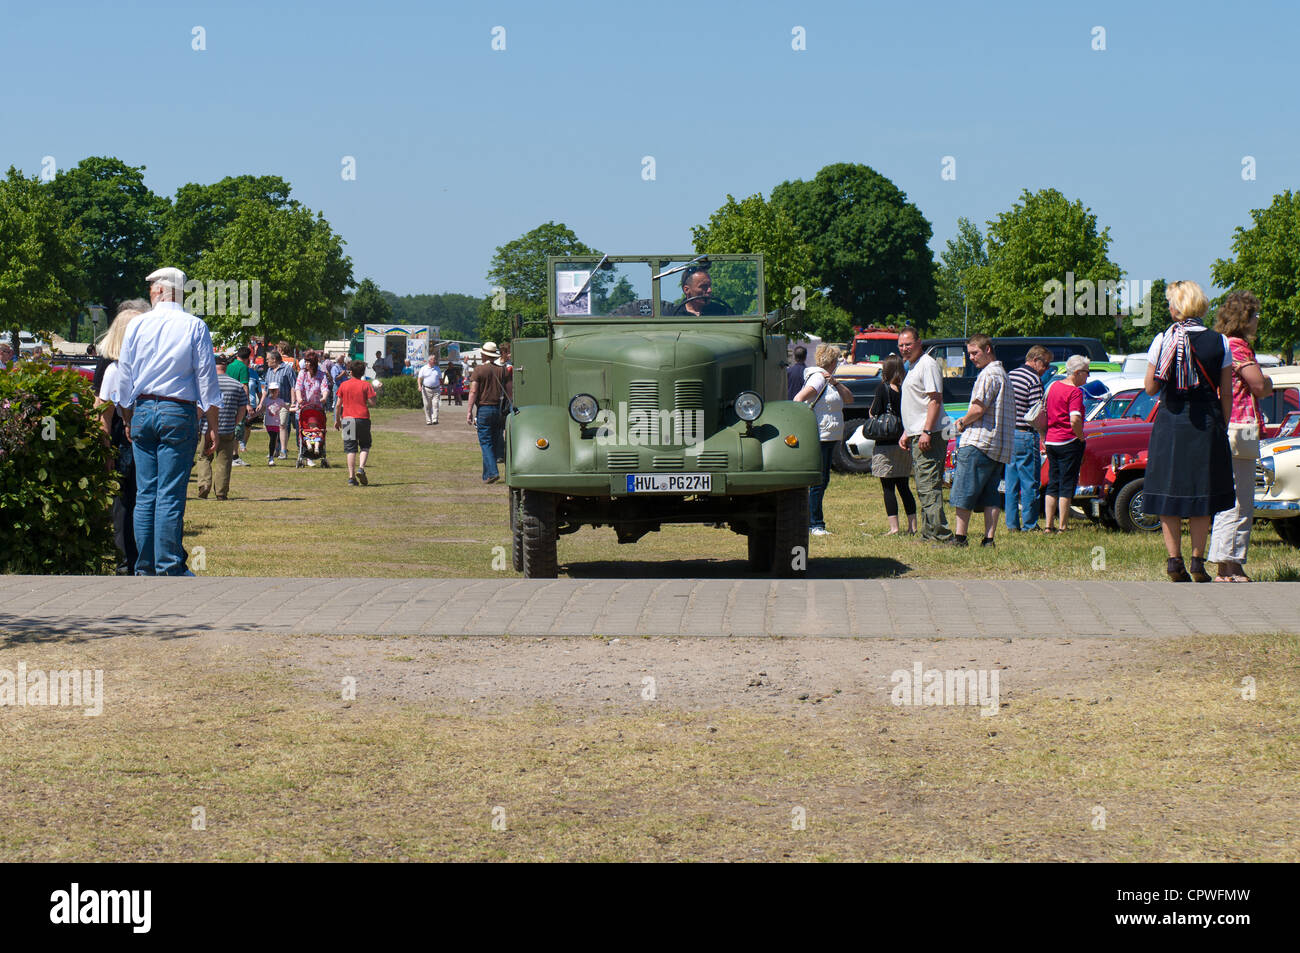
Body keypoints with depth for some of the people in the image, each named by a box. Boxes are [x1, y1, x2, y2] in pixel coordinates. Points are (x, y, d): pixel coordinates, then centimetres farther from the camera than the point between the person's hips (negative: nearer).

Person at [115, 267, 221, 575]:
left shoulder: (137, 325, 5)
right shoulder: (195, 327, -1)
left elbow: (124, 379, 10)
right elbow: (207, 379, -3)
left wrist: (128, 421, 20)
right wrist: (213, 427, 2)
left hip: (142, 412, 3)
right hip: (179, 413, -3)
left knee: (145, 493, 7)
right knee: (170, 495, -4)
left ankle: (144, 567, 10)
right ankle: (169, 567, -5)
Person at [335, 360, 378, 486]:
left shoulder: (343, 385, 4)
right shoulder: (366, 385, -2)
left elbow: (338, 404, 4)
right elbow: (372, 403, -8)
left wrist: (337, 420, 14)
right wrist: (376, 396, 12)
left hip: (347, 418, 1)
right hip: (363, 418, -1)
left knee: (351, 449, 2)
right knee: (365, 446, 13)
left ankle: (351, 477, -4)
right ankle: (361, 468, -11)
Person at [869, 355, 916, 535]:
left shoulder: (883, 389, -11)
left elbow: (873, 414, -11)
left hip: (886, 445, -5)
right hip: (905, 444, 5)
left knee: (888, 488, 0)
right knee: (903, 487, 15)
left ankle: (894, 527, -6)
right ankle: (912, 525, 13)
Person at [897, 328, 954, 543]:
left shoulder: (927, 364, -10)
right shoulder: (913, 367, 22)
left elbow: (935, 400, -18)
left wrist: (926, 432, -24)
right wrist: (907, 433, 24)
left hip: (929, 436, -11)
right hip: (916, 436, 11)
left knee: (929, 488, -14)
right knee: (924, 489, 11)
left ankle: (940, 535, -16)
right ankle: (929, 535, 15)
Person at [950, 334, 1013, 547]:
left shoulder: (988, 374, -11)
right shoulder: (1002, 373, 21)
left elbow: (978, 409, -19)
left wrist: (963, 423, -1)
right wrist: (966, 420, 14)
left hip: (979, 442, -9)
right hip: (1001, 446, 9)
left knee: (964, 492, -6)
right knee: (991, 495, 7)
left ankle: (960, 536, -8)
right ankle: (989, 538, 3)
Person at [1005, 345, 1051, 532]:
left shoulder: (1010, 375, 12)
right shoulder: (1034, 380, -13)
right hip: (1025, 436, -8)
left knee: (1012, 481, 12)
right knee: (1029, 482, -1)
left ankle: (1012, 523, 14)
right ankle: (1029, 525, 2)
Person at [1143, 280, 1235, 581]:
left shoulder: (1162, 341, -4)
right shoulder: (1220, 344, -2)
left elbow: (1151, 388, 1)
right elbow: (1226, 394, 0)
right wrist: (1222, 429, 9)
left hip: (1169, 423, 0)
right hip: (1207, 424, 0)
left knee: (1168, 495, 8)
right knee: (1202, 498, 9)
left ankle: (1174, 560, 4)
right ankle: (1197, 559, 7)